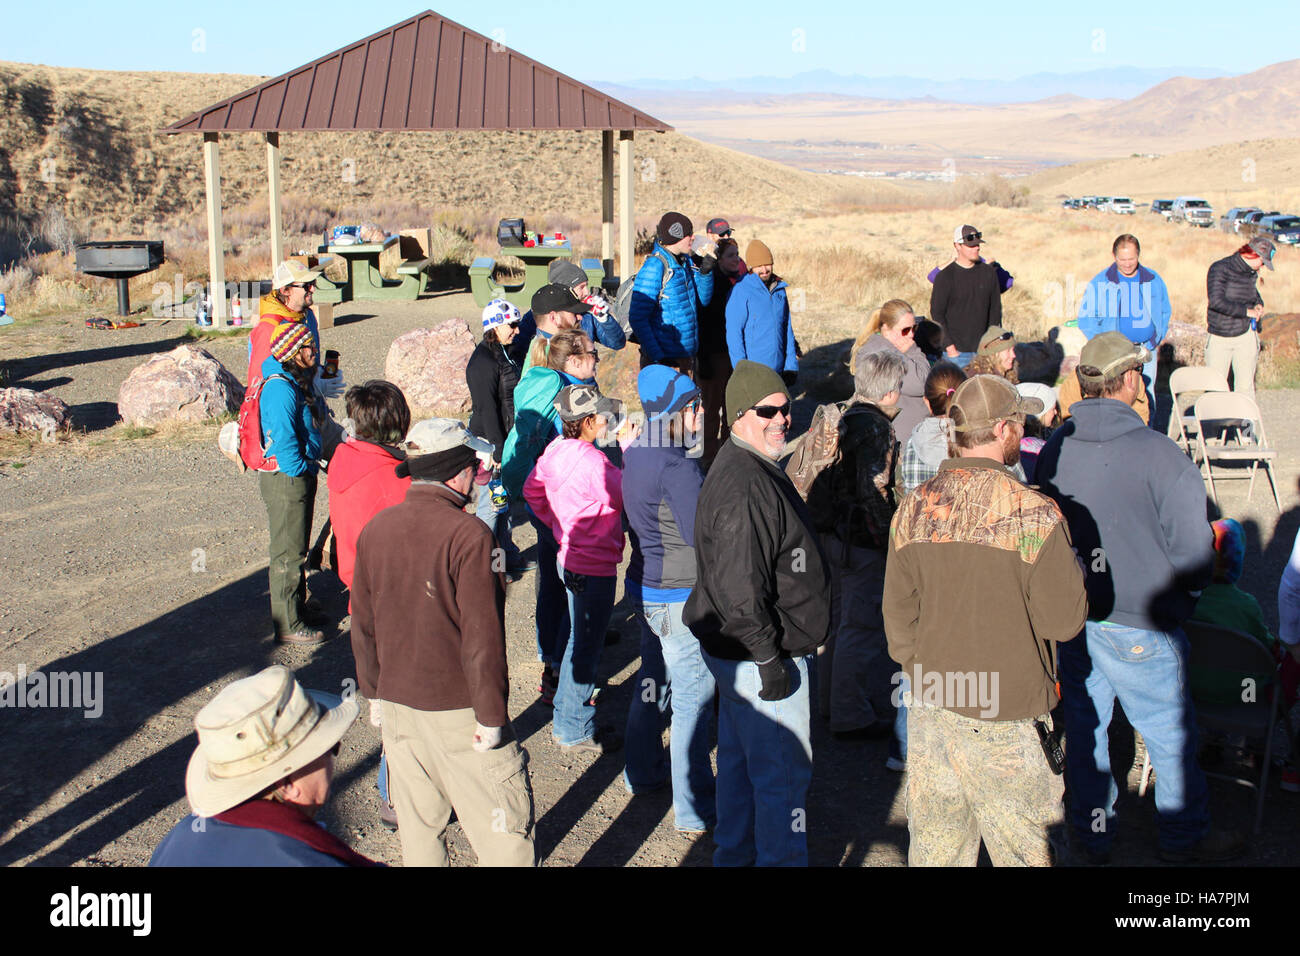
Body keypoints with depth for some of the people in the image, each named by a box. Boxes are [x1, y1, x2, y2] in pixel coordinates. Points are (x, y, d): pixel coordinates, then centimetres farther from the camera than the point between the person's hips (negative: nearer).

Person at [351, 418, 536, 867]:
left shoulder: (375, 529, 1)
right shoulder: (468, 535, -20)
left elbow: (363, 625, 9)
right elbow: (482, 636, -20)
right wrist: (491, 716, -13)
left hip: (399, 703, 7)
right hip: (459, 709, -7)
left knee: (418, 822, 18)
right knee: (503, 828, 4)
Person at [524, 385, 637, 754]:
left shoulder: (556, 450, 1)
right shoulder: (592, 461, -26)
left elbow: (532, 491, 15)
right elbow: (627, 496, -15)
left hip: (569, 555, 9)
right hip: (593, 567, -9)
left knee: (577, 636, 26)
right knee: (586, 644, 2)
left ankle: (569, 693, 44)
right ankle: (575, 730, 12)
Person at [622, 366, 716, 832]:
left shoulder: (636, 455, 5)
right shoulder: (677, 466, -24)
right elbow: (703, 535, -23)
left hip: (644, 586, 9)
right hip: (680, 599, -9)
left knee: (653, 679, 24)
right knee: (694, 697, -1)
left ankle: (642, 771, 40)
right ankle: (694, 808, 6)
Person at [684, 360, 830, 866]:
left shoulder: (744, 467, 9)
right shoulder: (746, 485, -25)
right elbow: (740, 588, -28)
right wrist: (769, 659, -22)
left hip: (733, 651, 11)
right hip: (758, 656, -11)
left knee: (740, 757, 23)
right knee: (784, 772, 2)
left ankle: (734, 851, 37)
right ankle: (781, 857, 15)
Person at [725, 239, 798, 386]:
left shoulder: (779, 289, 11)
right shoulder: (741, 291, -8)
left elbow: (787, 328, 16)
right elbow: (733, 333, -11)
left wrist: (791, 365, 10)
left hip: (778, 369, 6)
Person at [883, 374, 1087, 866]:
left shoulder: (914, 507, -1)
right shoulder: (1033, 514, -17)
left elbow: (898, 613, 5)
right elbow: (1065, 620, -12)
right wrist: (1071, 567, 6)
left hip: (930, 706, 5)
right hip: (1003, 716, -5)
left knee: (935, 844, 15)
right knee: (1023, 847, 10)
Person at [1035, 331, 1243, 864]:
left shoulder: (1055, 449, -4)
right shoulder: (1156, 453, -19)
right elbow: (1194, 547, -14)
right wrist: (1182, 597, 6)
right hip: (1137, 624, -5)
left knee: (1084, 724, 18)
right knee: (1172, 734, 13)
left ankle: (1092, 833, 31)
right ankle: (1184, 838, 28)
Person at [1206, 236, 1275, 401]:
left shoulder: (1252, 272, 6)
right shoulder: (1219, 269, -12)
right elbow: (1216, 301, -24)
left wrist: (1259, 304, 8)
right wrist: (1247, 311, -19)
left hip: (1246, 336, 4)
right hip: (1219, 338, -4)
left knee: (1246, 386, -1)